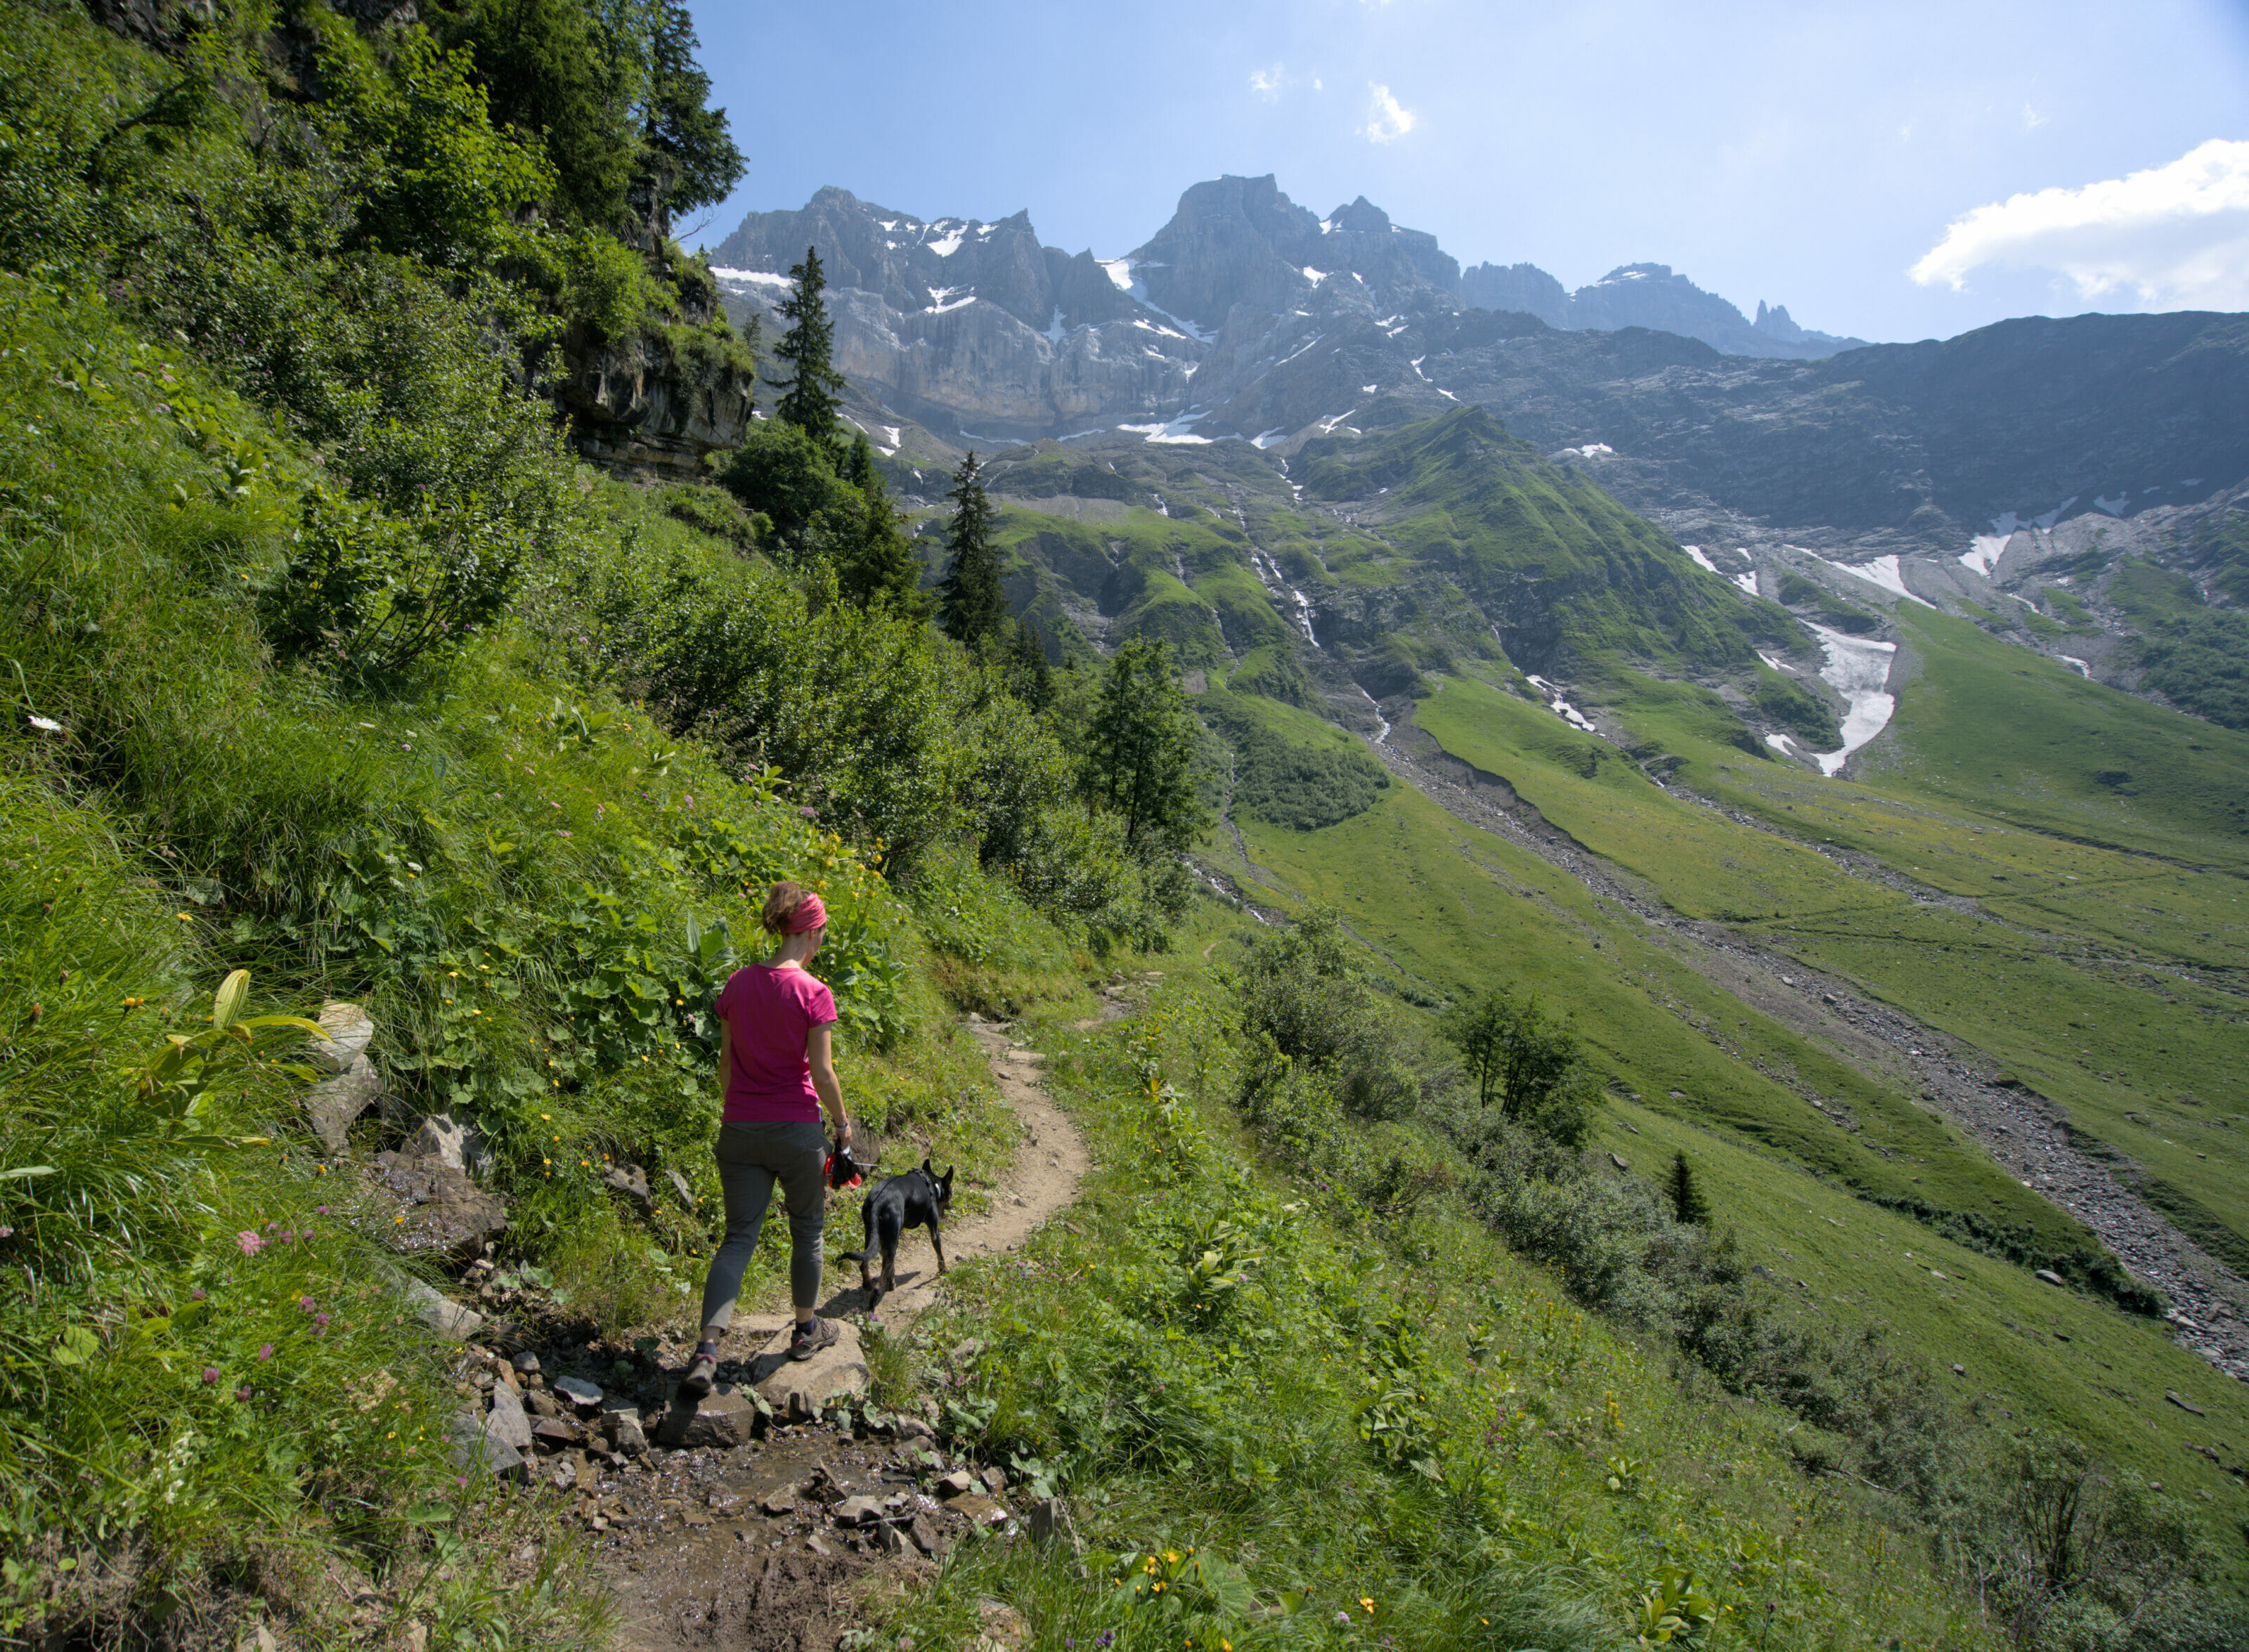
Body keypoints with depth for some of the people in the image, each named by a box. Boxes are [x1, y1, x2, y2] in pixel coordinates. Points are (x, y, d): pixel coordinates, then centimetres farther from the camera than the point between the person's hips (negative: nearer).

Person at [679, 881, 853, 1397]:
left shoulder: (737, 984, 0)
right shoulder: (813, 993, -15)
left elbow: (726, 1061, 8)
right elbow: (822, 1072, -12)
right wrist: (842, 1123, 4)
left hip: (740, 1128, 4)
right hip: (796, 1130, -4)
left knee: (738, 1239, 9)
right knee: (807, 1232, 17)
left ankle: (708, 1348, -6)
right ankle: (806, 1330, 33)